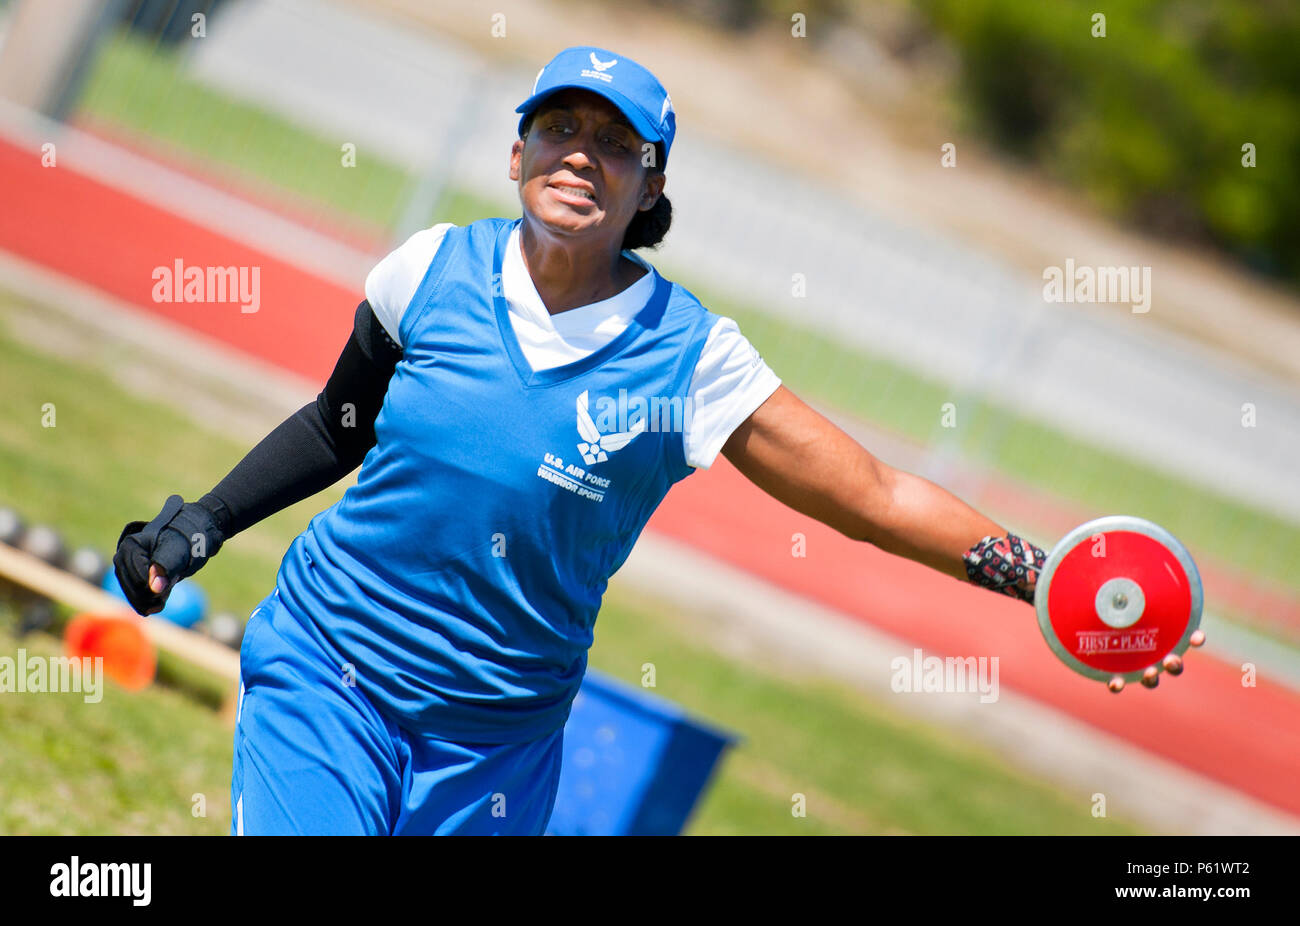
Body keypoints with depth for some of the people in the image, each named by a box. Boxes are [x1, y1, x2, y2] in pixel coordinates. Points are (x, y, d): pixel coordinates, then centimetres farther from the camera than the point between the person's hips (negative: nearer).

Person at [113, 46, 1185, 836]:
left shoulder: (689, 357, -11)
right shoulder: (435, 271, -6)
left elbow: (879, 496, -12)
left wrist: (1055, 582, -22)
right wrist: (203, 524, 6)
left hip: (499, 732, 0)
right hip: (324, 673, 0)